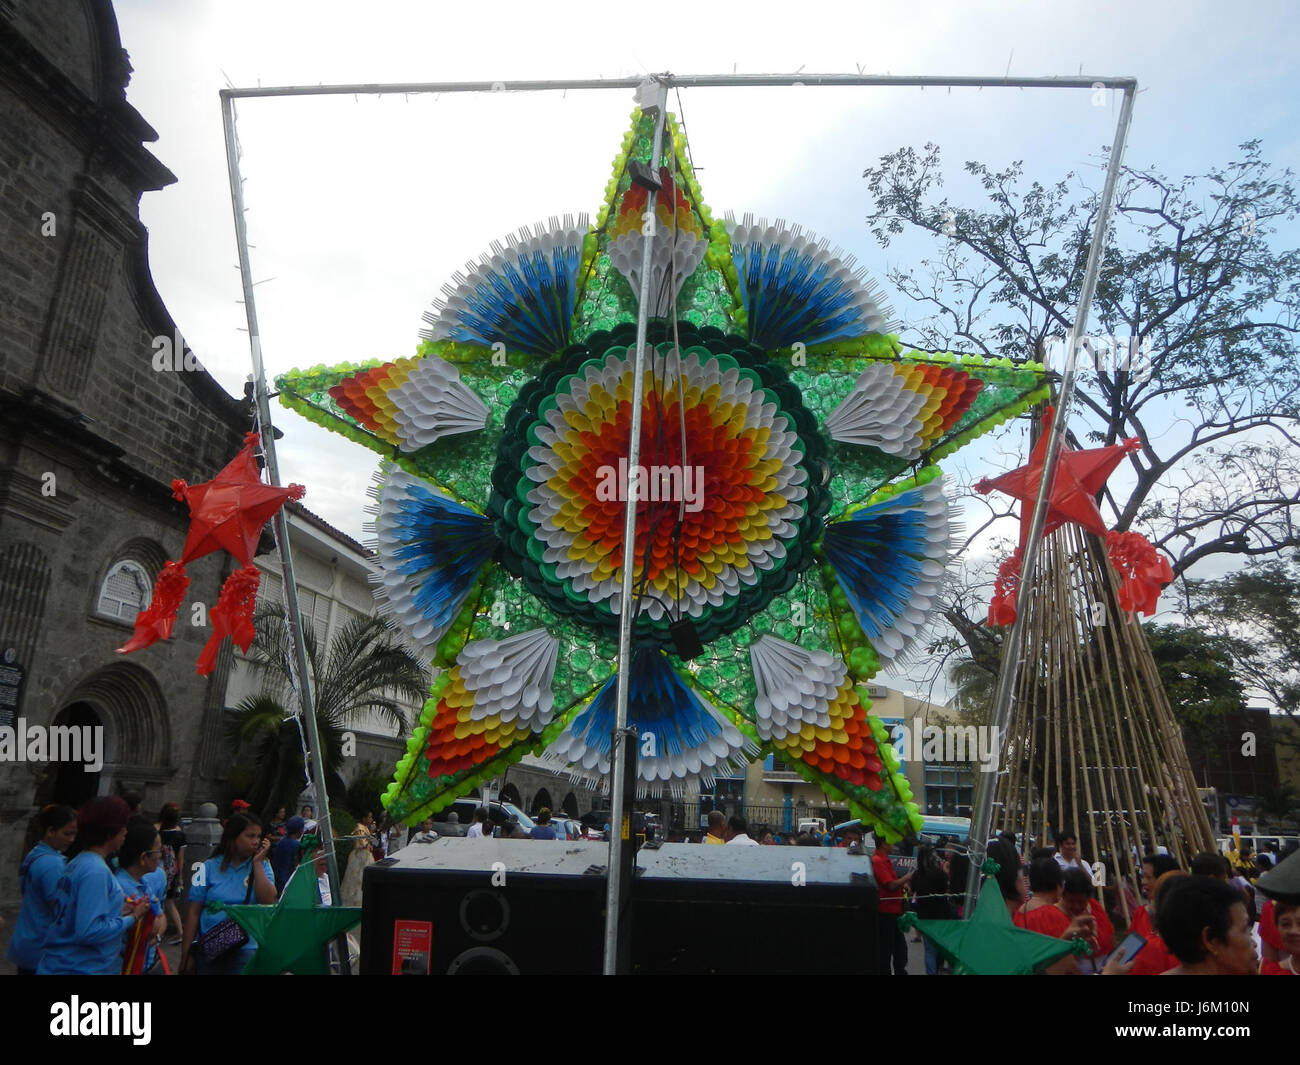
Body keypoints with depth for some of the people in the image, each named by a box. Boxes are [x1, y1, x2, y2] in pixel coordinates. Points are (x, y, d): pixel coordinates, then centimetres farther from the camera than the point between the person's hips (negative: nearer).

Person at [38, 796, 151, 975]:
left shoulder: (76, 864, 7)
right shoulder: (96, 871, -21)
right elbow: (89, 932, -26)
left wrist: (118, 911, 5)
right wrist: (132, 918, -15)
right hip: (81, 969, -9)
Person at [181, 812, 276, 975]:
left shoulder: (262, 867, 3)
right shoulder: (210, 867, 1)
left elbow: (268, 901, -11)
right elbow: (194, 912, 2)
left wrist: (257, 862, -11)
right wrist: (185, 955, -1)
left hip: (245, 948, 0)